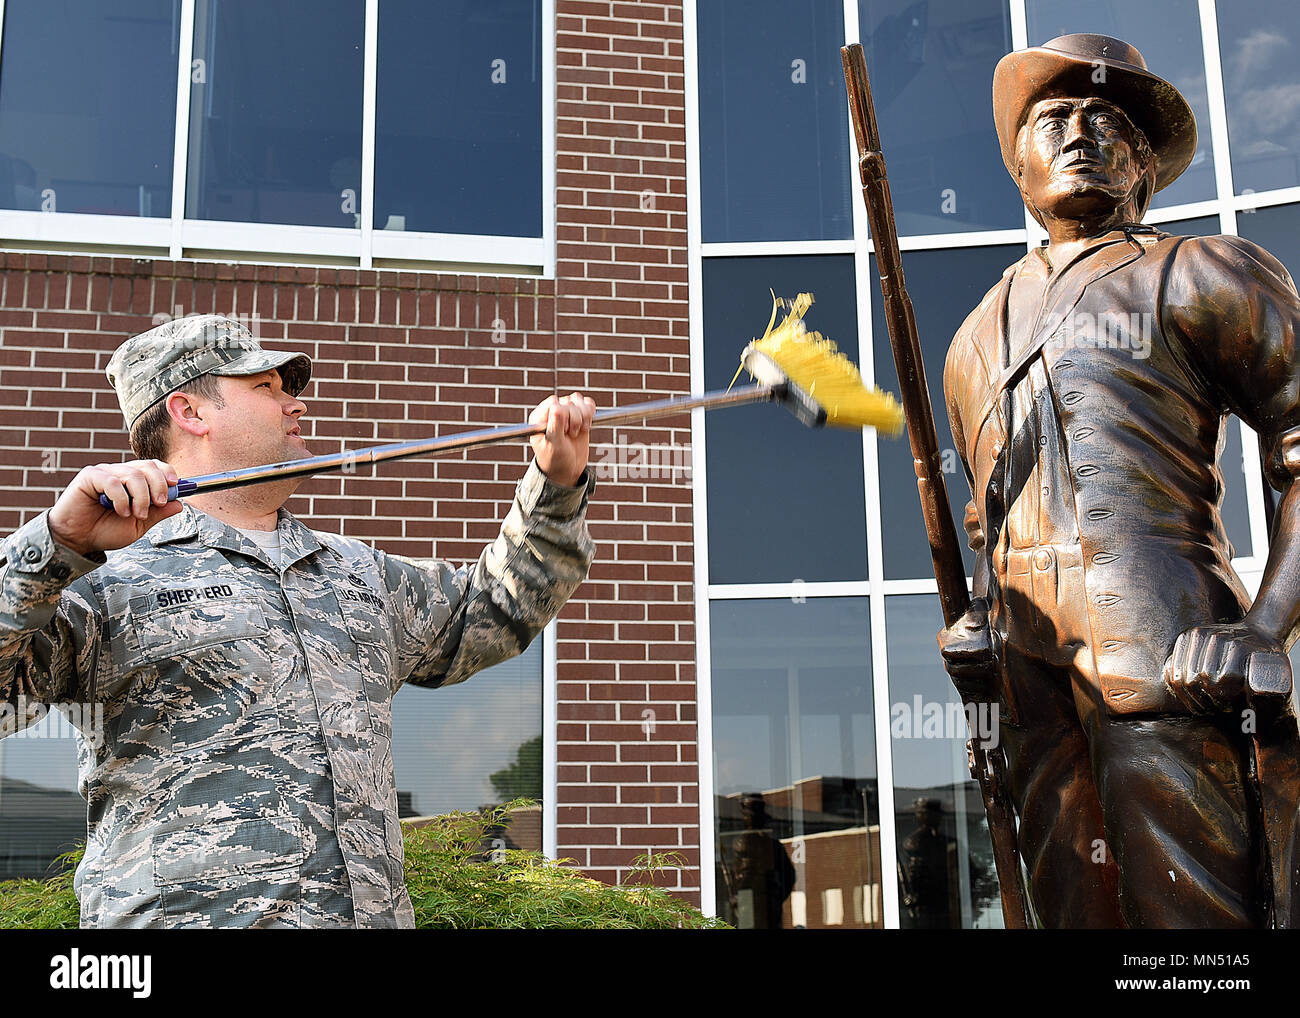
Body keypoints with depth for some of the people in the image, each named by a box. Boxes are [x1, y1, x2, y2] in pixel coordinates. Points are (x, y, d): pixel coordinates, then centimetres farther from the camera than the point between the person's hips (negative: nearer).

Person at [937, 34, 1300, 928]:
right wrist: (980, 621, 14)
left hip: (1160, 648, -6)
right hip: (1029, 666, 6)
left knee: (1183, 908, -10)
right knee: (1077, 906, 7)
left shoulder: (1201, 277, 8)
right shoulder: (977, 338, 26)